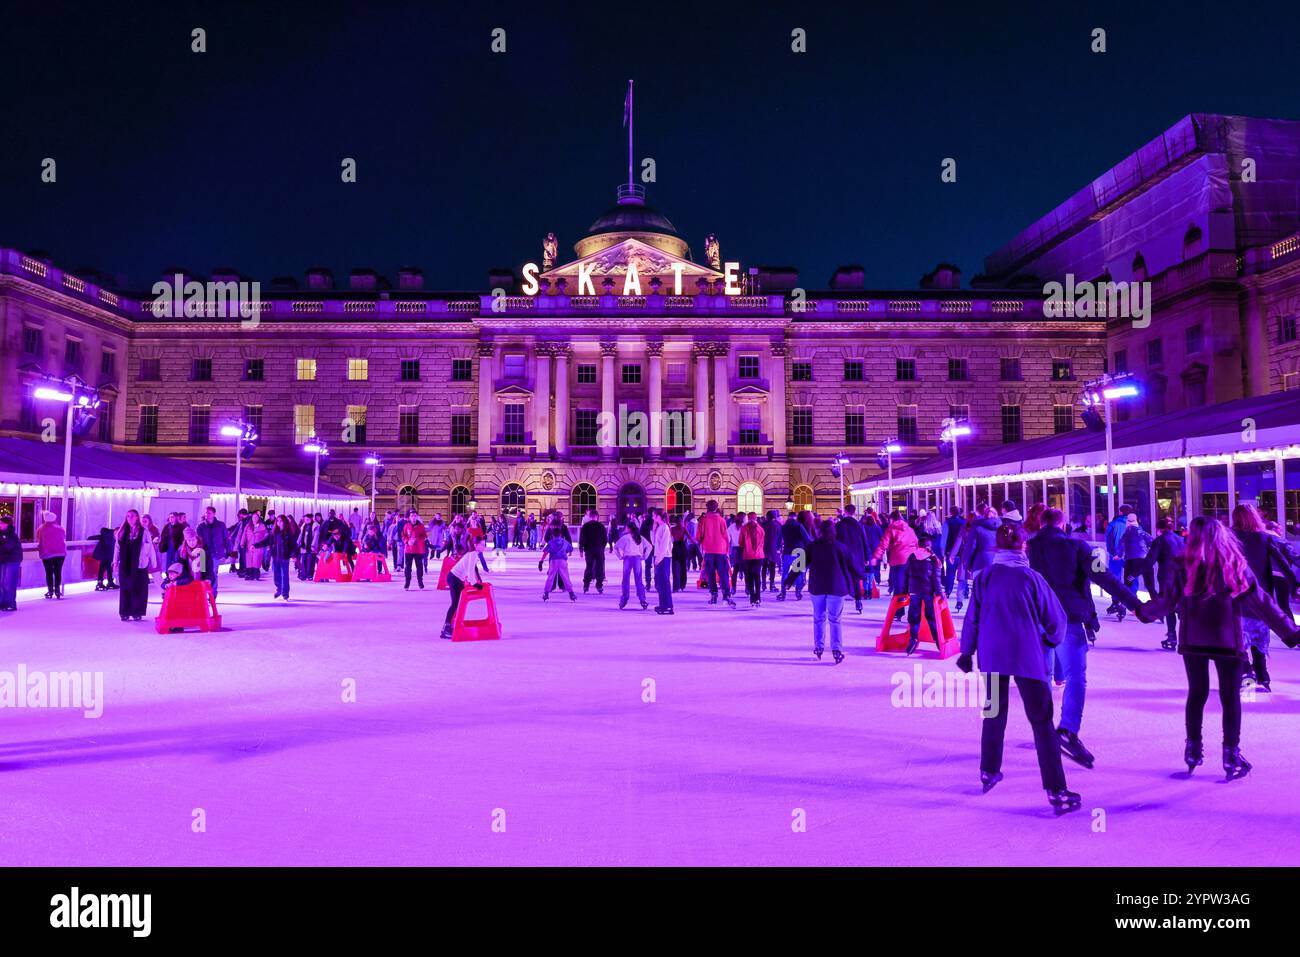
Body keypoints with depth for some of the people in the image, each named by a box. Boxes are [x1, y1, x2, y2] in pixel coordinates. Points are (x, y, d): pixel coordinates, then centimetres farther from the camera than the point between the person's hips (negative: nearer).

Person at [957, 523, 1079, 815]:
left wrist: (966, 651, 15)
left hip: (992, 656, 3)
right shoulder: (1031, 577, -6)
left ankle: (989, 772, 31)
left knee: (994, 713, 20)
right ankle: (1056, 792, -3)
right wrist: (1051, 639, 20)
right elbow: (1056, 618, 0)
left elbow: (972, 618, 4)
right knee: (1042, 722, 0)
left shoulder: (984, 577, 0)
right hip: (1028, 656, -3)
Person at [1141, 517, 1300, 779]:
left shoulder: (1181, 566, -7)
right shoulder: (1236, 565, -5)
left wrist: (1143, 610, 14)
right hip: (1229, 641, -1)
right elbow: (1261, 603, -5)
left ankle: (1193, 748, 22)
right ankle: (1231, 754, 13)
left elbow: (1165, 602, -5)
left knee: (1197, 694, 15)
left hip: (1193, 641, 1)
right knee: (1230, 697, 9)